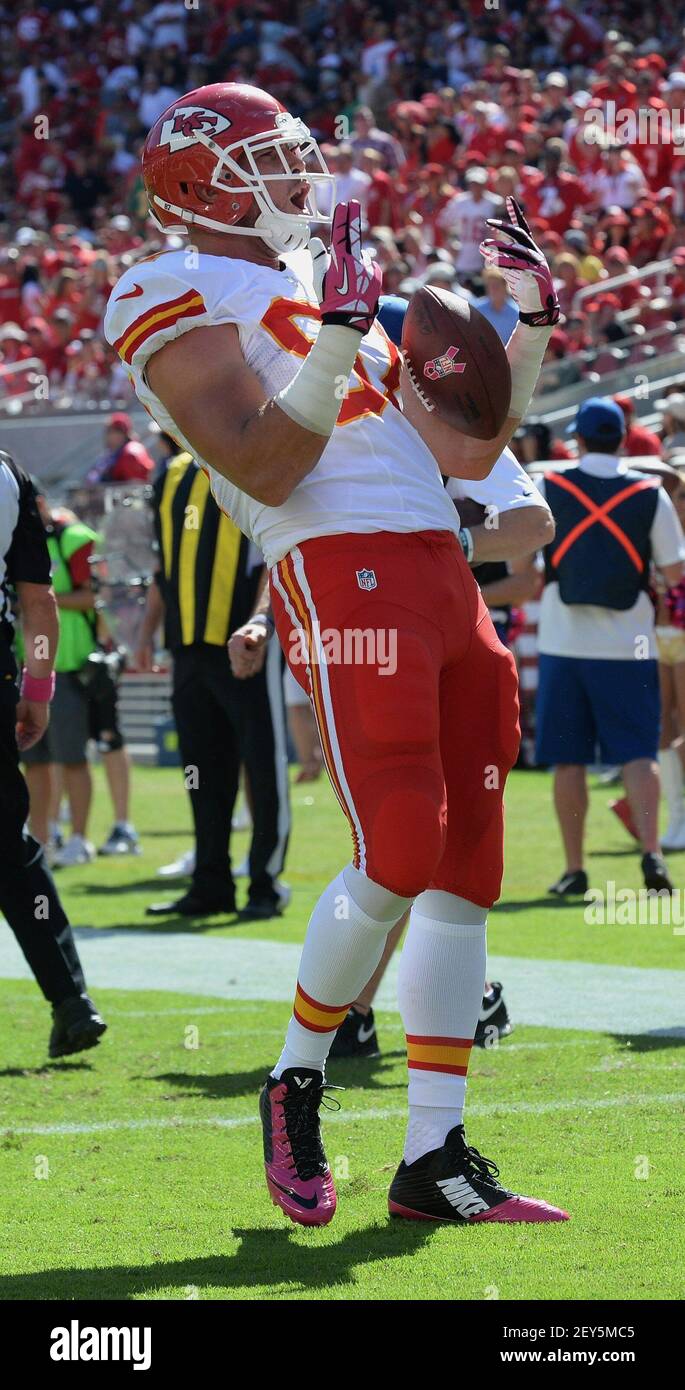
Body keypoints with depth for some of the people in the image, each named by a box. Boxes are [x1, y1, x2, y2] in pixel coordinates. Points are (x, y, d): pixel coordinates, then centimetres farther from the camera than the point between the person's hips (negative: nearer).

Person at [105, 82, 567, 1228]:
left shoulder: (322, 285, 27)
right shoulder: (183, 299, 1)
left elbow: (465, 451, 27)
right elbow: (265, 469, -13)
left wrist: (531, 319, 20)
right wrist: (339, 337, -19)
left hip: (441, 576, 9)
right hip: (341, 575, -9)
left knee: (467, 867, 3)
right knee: (399, 854, -17)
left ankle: (433, 1160, 6)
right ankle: (296, 1087, 6)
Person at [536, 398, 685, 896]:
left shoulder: (547, 490, -1)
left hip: (565, 642, 0)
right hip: (629, 644, 0)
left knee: (568, 760, 5)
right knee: (638, 753, 2)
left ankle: (575, 869, 5)